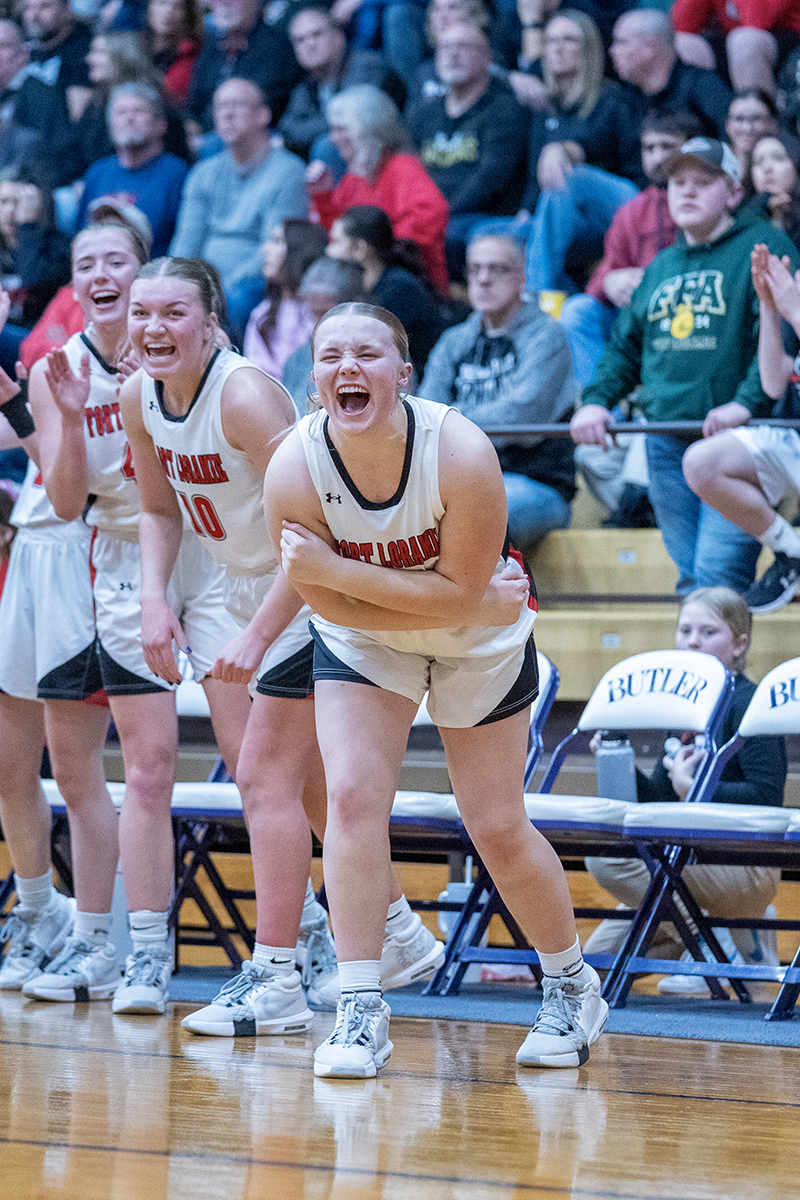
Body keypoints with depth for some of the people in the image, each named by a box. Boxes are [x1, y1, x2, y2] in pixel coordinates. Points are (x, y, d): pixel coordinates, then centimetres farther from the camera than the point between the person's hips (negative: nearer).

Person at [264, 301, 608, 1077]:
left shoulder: (461, 453, -32)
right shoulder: (292, 469, -27)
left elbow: (460, 593, -28)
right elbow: (332, 605, -17)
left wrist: (335, 569, -34)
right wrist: (468, 607, -21)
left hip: (481, 645, -1)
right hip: (365, 640, 1)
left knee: (498, 828, 5)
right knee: (352, 795, -18)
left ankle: (571, 985, 29)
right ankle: (361, 1010, -10)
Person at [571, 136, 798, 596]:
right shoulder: (661, 267, 20)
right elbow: (626, 347, 25)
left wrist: (746, 402, -25)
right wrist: (597, 400, 7)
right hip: (667, 446, 6)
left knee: (717, 579, -16)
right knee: (690, 577, 6)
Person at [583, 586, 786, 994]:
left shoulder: (748, 703, -10)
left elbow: (766, 796, -20)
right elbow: (659, 799, 15)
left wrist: (693, 788, -26)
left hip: (746, 867, -9)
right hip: (691, 852, 9)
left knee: (610, 855, -26)